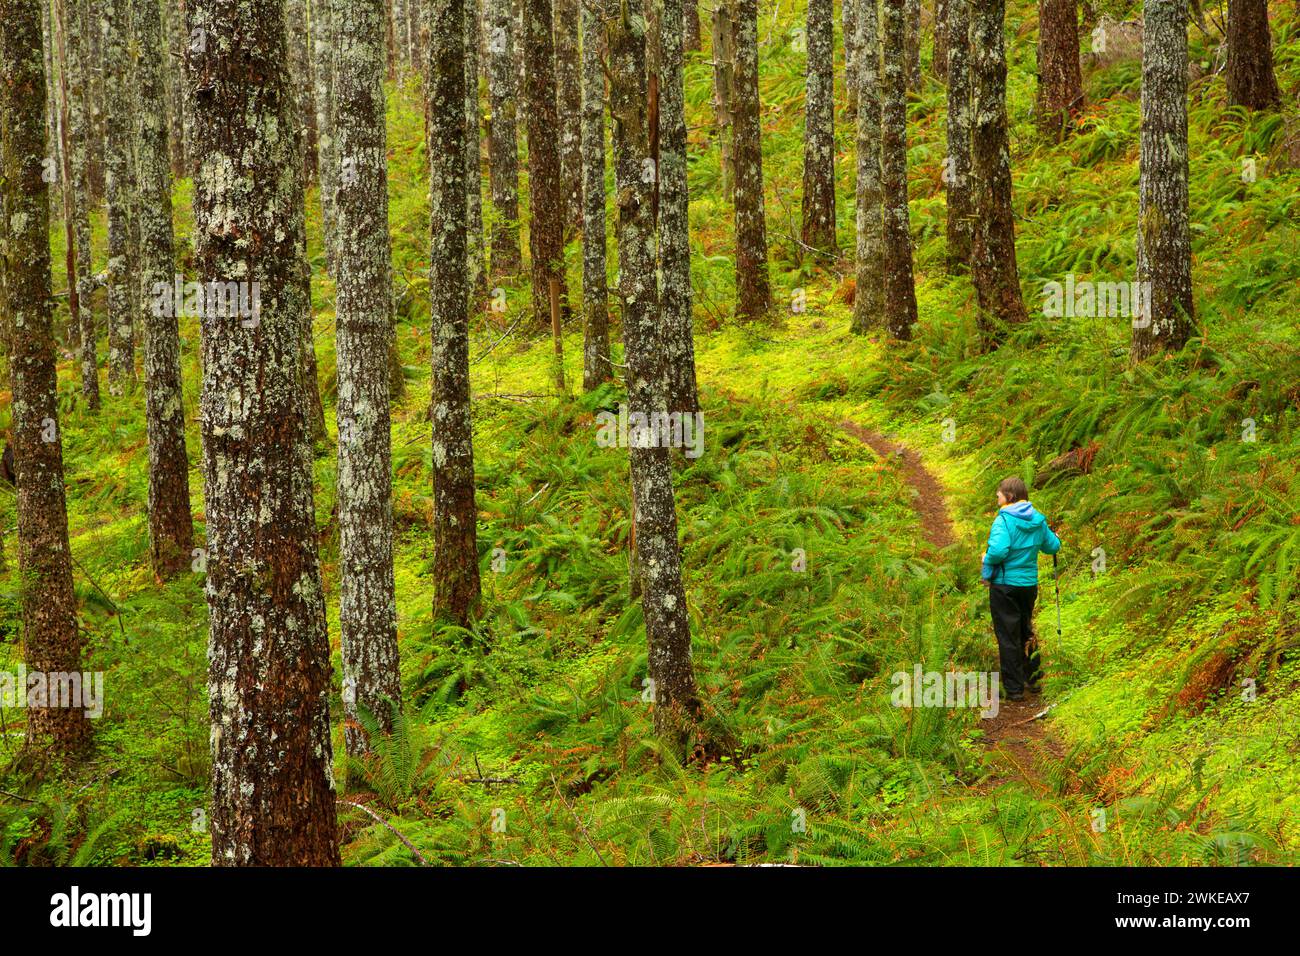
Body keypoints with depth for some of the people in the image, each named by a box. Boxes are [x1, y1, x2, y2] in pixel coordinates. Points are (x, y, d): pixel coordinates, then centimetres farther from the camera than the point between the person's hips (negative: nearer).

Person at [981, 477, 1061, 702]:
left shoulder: (1004, 520, -17)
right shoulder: (1038, 521, 3)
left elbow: (999, 550, -29)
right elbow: (1053, 546, 12)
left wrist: (986, 559, -9)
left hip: (1005, 585, -6)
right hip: (1030, 583, 6)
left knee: (1008, 637, 1)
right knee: (1027, 632, 22)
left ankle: (1014, 688, 2)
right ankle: (1033, 679, 29)